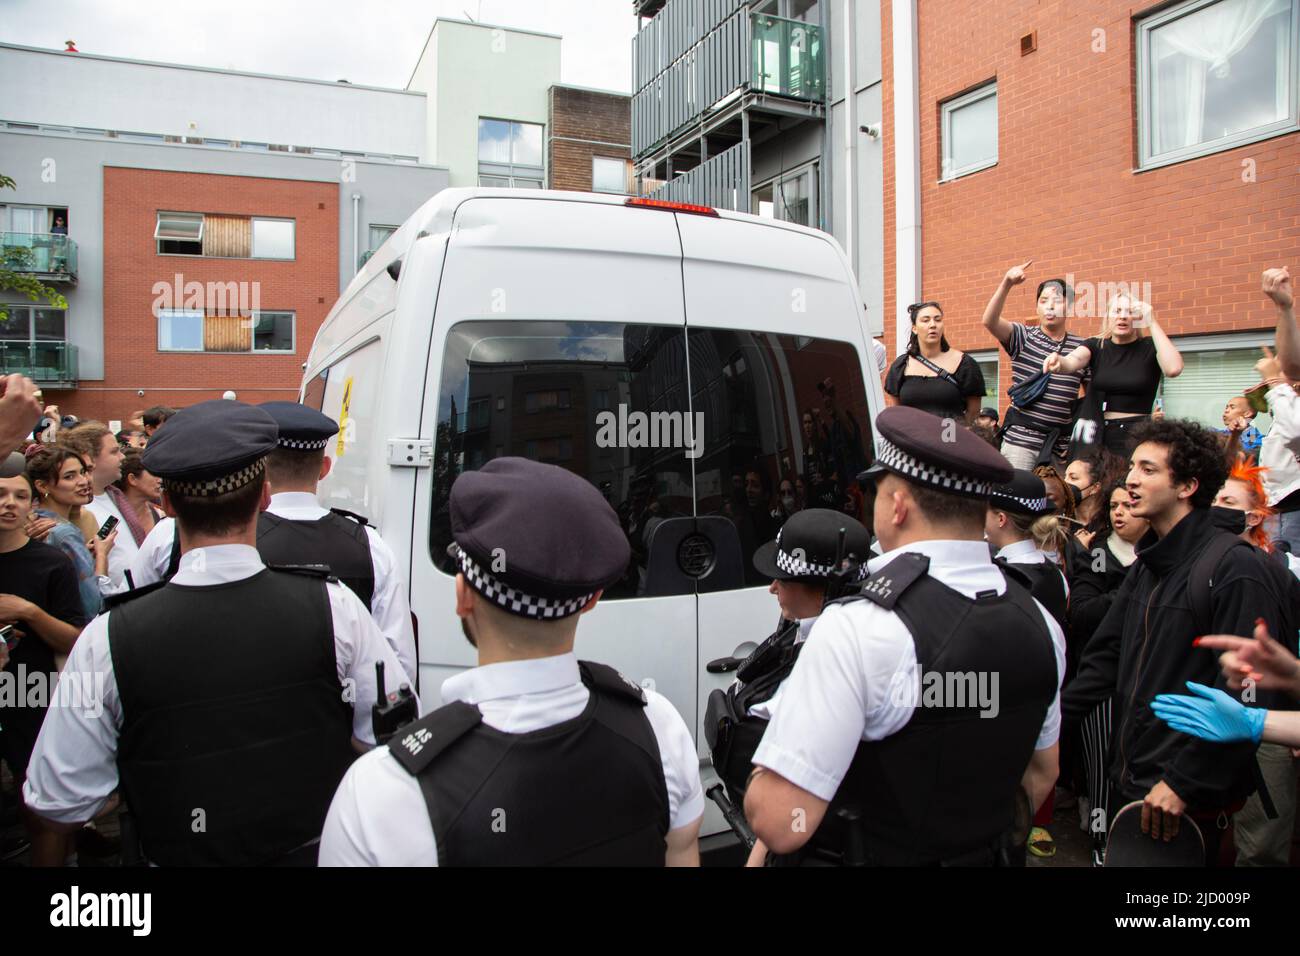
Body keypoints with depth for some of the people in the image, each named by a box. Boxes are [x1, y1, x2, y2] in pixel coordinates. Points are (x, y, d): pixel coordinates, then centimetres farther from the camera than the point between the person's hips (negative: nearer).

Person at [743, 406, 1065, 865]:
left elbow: (779, 822, -31)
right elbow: (1040, 773, 8)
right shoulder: (1038, 621, -6)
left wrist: (760, 778, -10)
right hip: (994, 851, 6)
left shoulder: (858, 628, -30)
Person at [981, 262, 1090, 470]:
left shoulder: (1082, 348, 6)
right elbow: (989, 321, -17)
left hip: (1062, 443, 2)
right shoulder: (1023, 338, 1)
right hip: (1021, 437, -2)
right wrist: (1006, 284, -30)